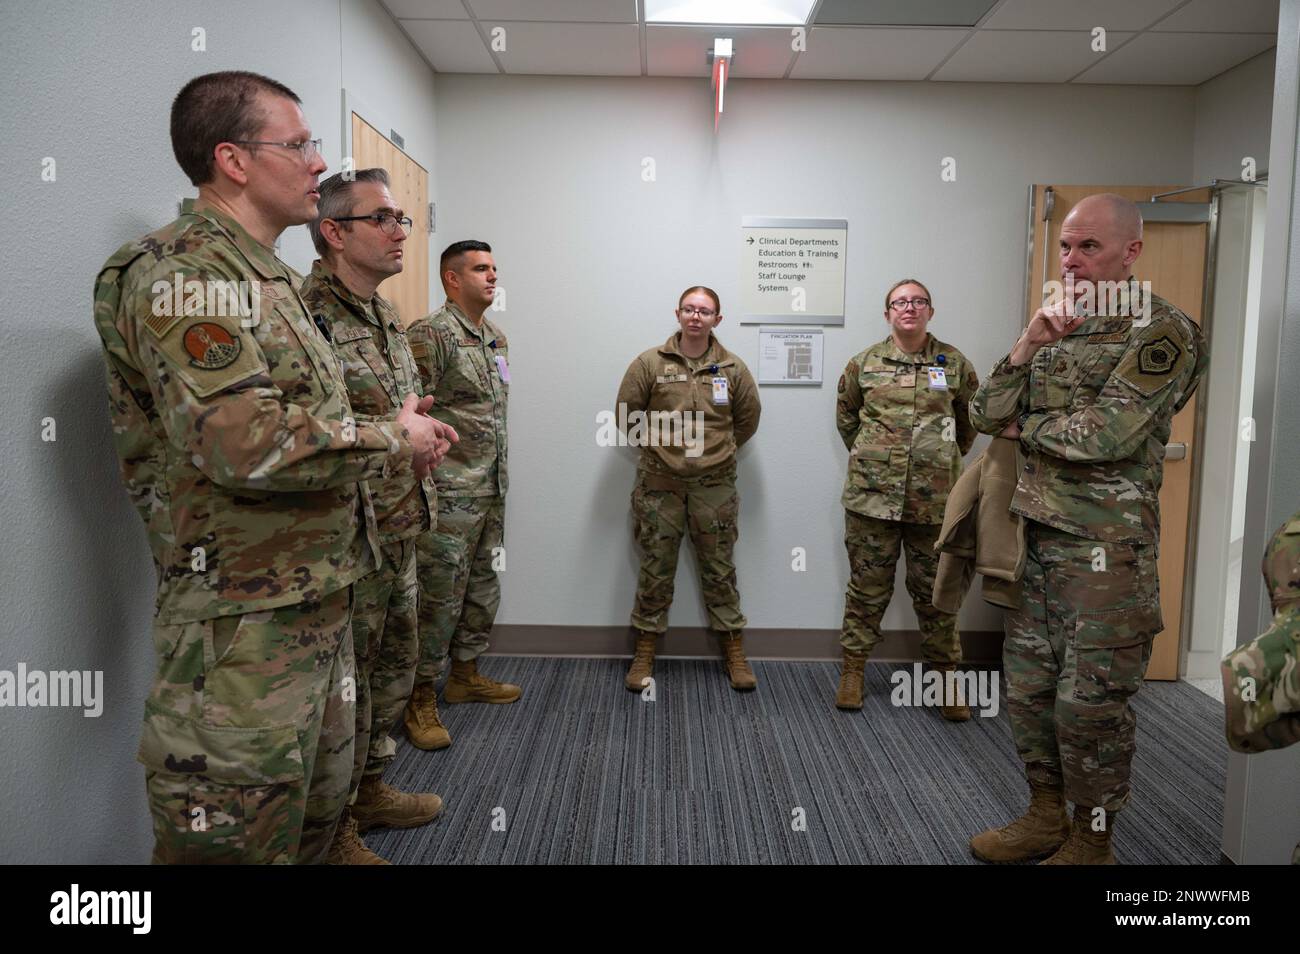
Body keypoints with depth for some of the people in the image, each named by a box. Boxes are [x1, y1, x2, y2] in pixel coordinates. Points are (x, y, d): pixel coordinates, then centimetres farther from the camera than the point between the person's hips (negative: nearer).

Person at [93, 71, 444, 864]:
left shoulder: (269, 279, 16)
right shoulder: (184, 272, -15)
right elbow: (246, 440, -28)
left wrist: (402, 435, 7)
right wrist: (392, 443, -15)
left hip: (317, 600, 10)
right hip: (245, 619, -10)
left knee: (319, 816, 22)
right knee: (240, 835, 4)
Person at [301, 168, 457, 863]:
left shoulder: (385, 317, 15)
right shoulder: (303, 311, -16)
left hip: (398, 529, 9)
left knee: (394, 665, 21)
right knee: (344, 681, 4)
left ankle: (370, 787, 41)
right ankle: (332, 831, 24)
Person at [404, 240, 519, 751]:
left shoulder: (497, 339, 15)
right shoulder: (430, 335, -12)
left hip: (492, 491, 9)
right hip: (450, 494, -9)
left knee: (483, 588, 17)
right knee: (440, 596, -3)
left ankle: (465, 675, 32)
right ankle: (421, 699, 10)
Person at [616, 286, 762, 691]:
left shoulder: (733, 368, 2)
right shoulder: (650, 363, -4)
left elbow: (748, 418, 13)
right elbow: (627, 412, 3)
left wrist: (719, 451, 11)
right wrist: (658, 446, 6)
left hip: (714, 486, 1)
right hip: (659, 484, -1)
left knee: (720, 570, 9)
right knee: (656, 570, 7)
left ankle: (734, 654, 20)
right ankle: (644, 655, 19)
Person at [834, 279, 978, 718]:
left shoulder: (953, 362, 4)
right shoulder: (864, 363, 4)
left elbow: (971, 419, 15)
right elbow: (846, 415, 17)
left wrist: (944, 459, 14)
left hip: (934, 497, 0)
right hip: (872, 493, 0)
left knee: (935, 590, 8)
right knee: (867, 585, 7)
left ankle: (946, 675, 22)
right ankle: (852, 669, 20)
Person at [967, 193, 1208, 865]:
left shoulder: (1160, 330, -9)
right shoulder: (1058, 325, 13)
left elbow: (1106, 435, -20)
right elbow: (985, 415, 7)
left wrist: (1029, 427, -3)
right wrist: (1027, 347, -7)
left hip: (1105, 546, -7)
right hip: (1037, 534, 7)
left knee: (1091, 701, 1)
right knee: (1028, 685, 14)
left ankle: (1092, 842, 20)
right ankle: (1045, 817, 31)